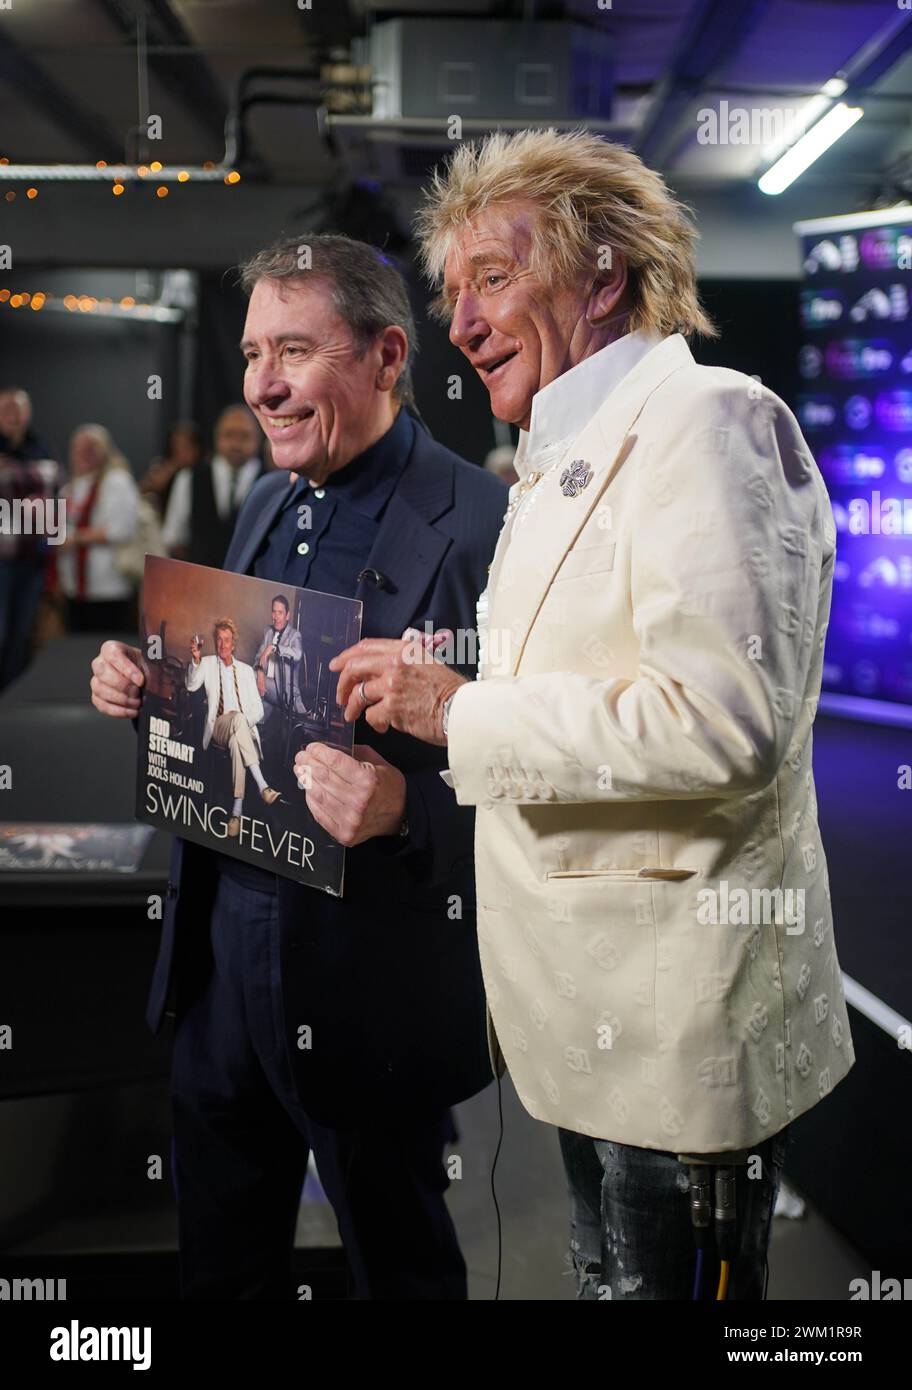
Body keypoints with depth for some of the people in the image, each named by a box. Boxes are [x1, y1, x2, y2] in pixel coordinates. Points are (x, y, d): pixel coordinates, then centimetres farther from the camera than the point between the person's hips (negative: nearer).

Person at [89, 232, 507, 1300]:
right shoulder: (265, 508, 9)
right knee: (219, 1261, 23)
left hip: (374, 979, -7)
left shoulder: (484, 525, -17)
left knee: (399, 1264, 17)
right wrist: (145, 689, -1)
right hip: (223, 956, 7)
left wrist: (404, 810, -35)